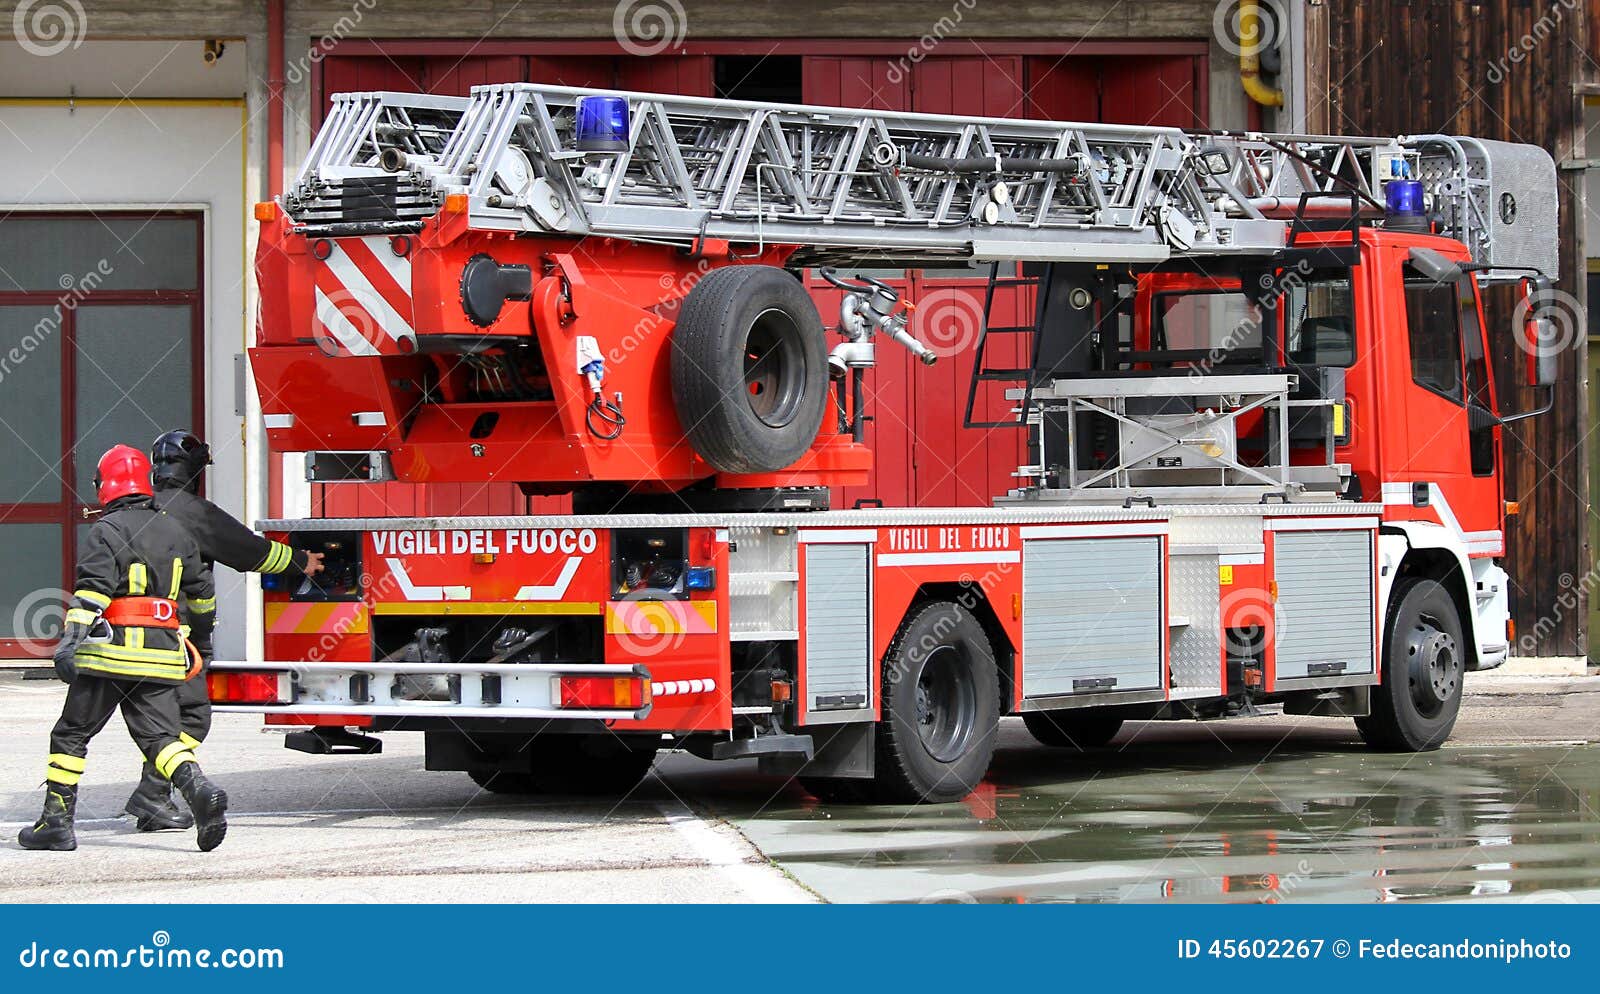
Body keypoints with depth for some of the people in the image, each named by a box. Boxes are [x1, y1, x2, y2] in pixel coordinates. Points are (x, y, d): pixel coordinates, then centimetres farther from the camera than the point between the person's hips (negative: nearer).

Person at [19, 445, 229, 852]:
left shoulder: (106, 531, -5)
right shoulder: (175, 531, 14)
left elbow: (92, 589, -18)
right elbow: (200, 590, 24)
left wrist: (71, 640, -23)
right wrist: (200, 628, 43)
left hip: (111, 651, -5)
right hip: (162, 650, 5)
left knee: (72, 734, 8)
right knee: (160, 735, 2)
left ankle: (57, 820, 8)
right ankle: (200, 790, -24)